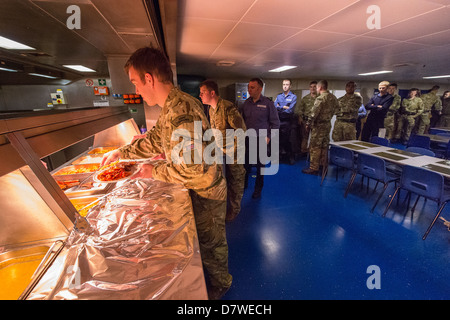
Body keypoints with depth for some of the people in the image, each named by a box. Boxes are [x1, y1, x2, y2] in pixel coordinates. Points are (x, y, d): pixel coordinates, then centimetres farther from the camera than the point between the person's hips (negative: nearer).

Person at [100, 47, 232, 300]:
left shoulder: (182, 111, -31)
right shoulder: (172, 106, 3)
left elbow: (193, 170, -35)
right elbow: (154, 139, 16)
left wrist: (154, 172, -19)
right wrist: (122, 152, 15)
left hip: (205, 194, -9)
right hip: (197, 191, 9)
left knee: (211, 244, 16)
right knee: (204, 240, 29)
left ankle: (220, 284, 45)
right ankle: (218, 278, 56)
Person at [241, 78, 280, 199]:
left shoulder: (268, 103, -7)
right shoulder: (246, 103, 6)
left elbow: (275, 123, -2)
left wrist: (269, 137, -9)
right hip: (247, 139, 3)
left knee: (260, 165, 8)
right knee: (246, 164, 8)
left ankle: (258, 190, 24)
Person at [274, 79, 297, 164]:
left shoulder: (293, 97, -1)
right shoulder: (279, 96, 12)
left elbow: (290, 110, -12)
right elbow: (274, 107, 0)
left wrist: (279, 108, -4)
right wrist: (284, 107, -11)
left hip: (288, 121, -4)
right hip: (279, 121, 4)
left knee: (288, 140, 1)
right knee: (281, 140, 8)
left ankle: (291, 157, 17)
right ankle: (287, 153, 26)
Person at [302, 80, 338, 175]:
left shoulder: (320, 98, -17)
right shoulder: (333, 97, 8)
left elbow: (314, 113, -20)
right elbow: (336, 107, 22)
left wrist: (308, 123, -10)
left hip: (319, 125, -8)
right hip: (328, 124, 8)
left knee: (315, 147, -4)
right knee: (324, 146, 17)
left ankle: (314, 168, -1)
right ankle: (323, 165, 27)